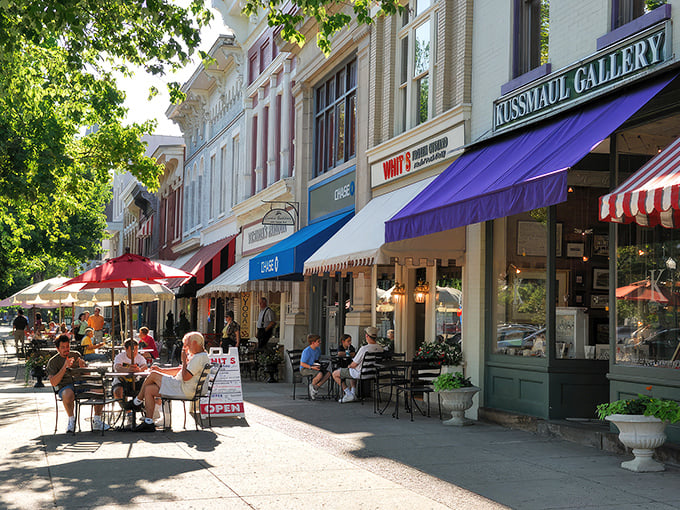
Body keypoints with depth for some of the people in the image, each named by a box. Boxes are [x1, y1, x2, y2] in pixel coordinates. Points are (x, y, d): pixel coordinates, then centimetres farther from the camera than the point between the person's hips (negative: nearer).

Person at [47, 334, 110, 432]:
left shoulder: (76, 355, 17)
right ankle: (71, 420, -18)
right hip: (65, 386, -4)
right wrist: (64, 367, -16)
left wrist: (82, 366, -6)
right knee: (68, 394, -40)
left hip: (81, 383, 4)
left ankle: (97, 421, -11)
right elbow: (53, 382, -8)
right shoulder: (53, 362, 6)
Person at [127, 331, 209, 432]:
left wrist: (184, 360, -12)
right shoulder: (198, 356, 18)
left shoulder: (200, 358, -16)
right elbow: (181, 370, 23)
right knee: (149, 389, 7)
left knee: (153, 375, -8)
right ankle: (149, 422, 3)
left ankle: (137, 401, 11)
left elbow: (185, 377, -23)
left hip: (184, 390, -11)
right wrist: (161, 370, 17)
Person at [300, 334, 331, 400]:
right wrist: (312, 367, -26)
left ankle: (315, 387, -11)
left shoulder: (318, 349, 8)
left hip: (314, 367, 8)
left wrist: (319, 364, 6)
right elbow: (302, 364, -16)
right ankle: (312, 386, -6)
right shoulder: (306, 351, -16)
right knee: (320, 374, -34)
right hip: (304, 369, -8)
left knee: (328, 373, -15)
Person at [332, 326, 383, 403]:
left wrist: (349, 366, 4)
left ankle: (349, 394, 4)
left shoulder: (364, 349, -29)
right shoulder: (380, 348, -6)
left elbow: (354, 364, -20)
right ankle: (353, 393, 31)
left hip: (360, 373, -8)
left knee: (335, 374, 9)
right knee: (351, 371, 39)